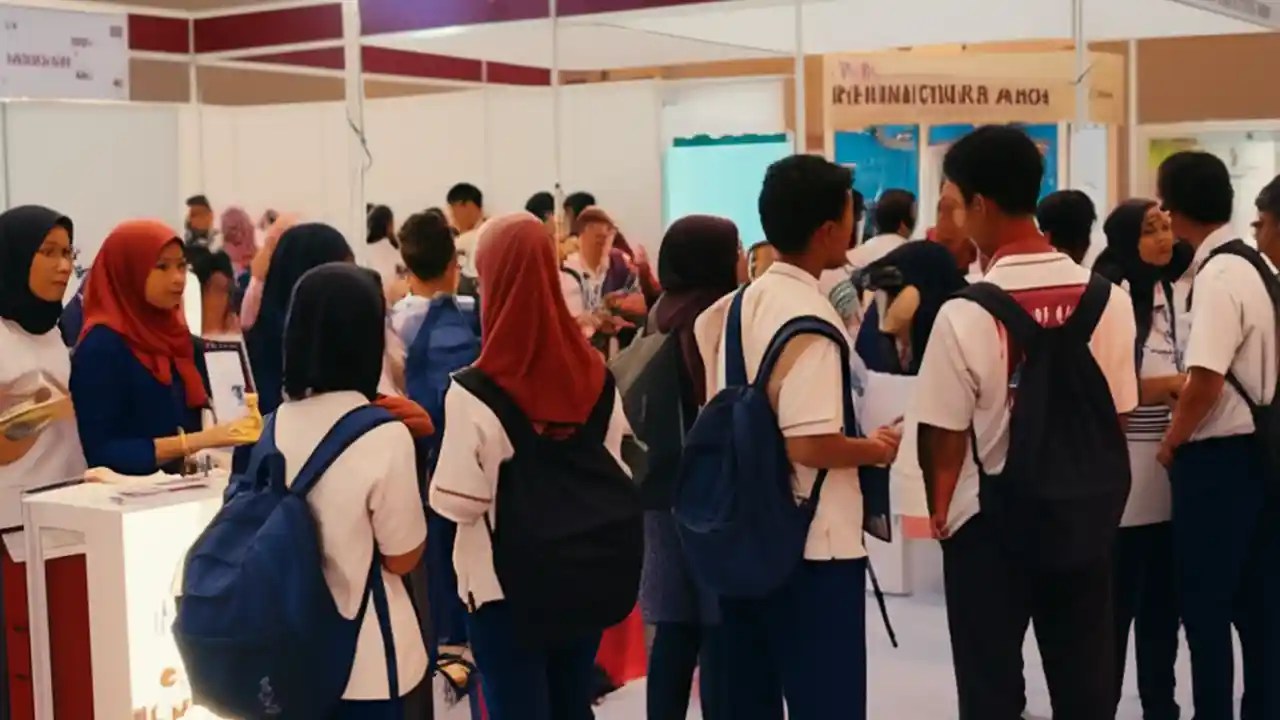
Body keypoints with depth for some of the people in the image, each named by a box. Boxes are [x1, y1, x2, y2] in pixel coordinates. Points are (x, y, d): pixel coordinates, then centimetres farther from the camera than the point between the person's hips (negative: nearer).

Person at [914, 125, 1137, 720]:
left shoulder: (964, 312, -17)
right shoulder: (1108, 297, -6)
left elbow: (944, 436, -12)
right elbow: (1118, 417, 1)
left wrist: (939, 511, 6)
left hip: (989, 518, -3)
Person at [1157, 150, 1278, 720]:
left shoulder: (1218, 276, -18)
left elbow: (1206, 382, -23)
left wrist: (1170, 442, -8)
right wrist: (1179, 388, 22)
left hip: (1218, 457, -9)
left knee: (1205, 605, 3)